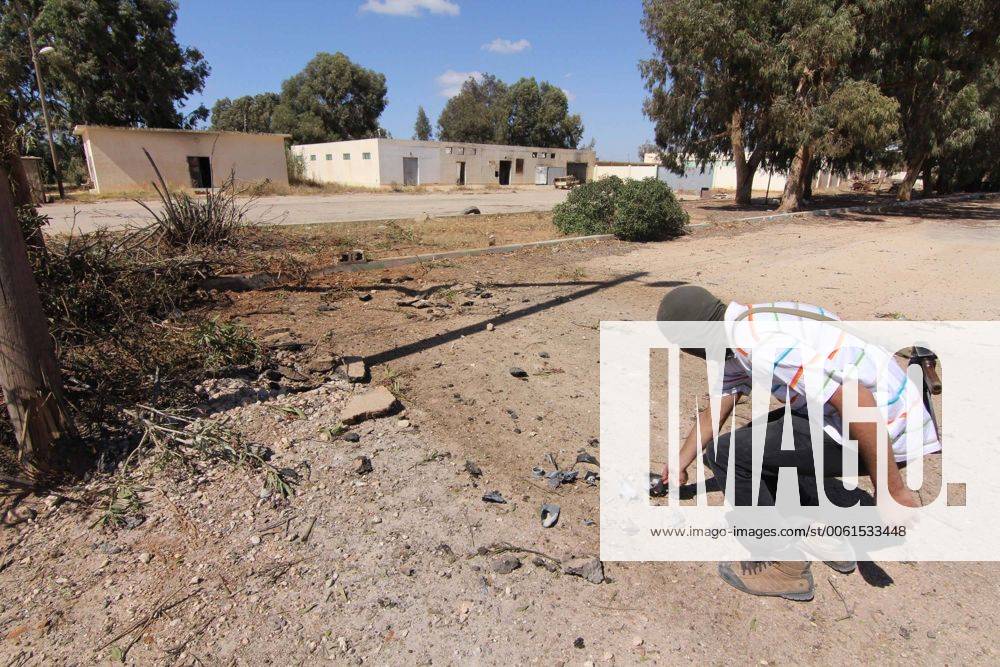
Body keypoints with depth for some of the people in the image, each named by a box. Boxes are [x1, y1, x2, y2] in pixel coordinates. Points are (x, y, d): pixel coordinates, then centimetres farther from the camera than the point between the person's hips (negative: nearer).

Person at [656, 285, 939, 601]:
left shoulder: (758, 341, -24)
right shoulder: (741, 331, 10)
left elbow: (858, 401, -28)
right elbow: (714, 413, 22)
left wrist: (892, 491, -19)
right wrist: (680, 464, 33)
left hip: (882, 428, -10)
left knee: (727, 453, -10)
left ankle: (785, 566, 7)